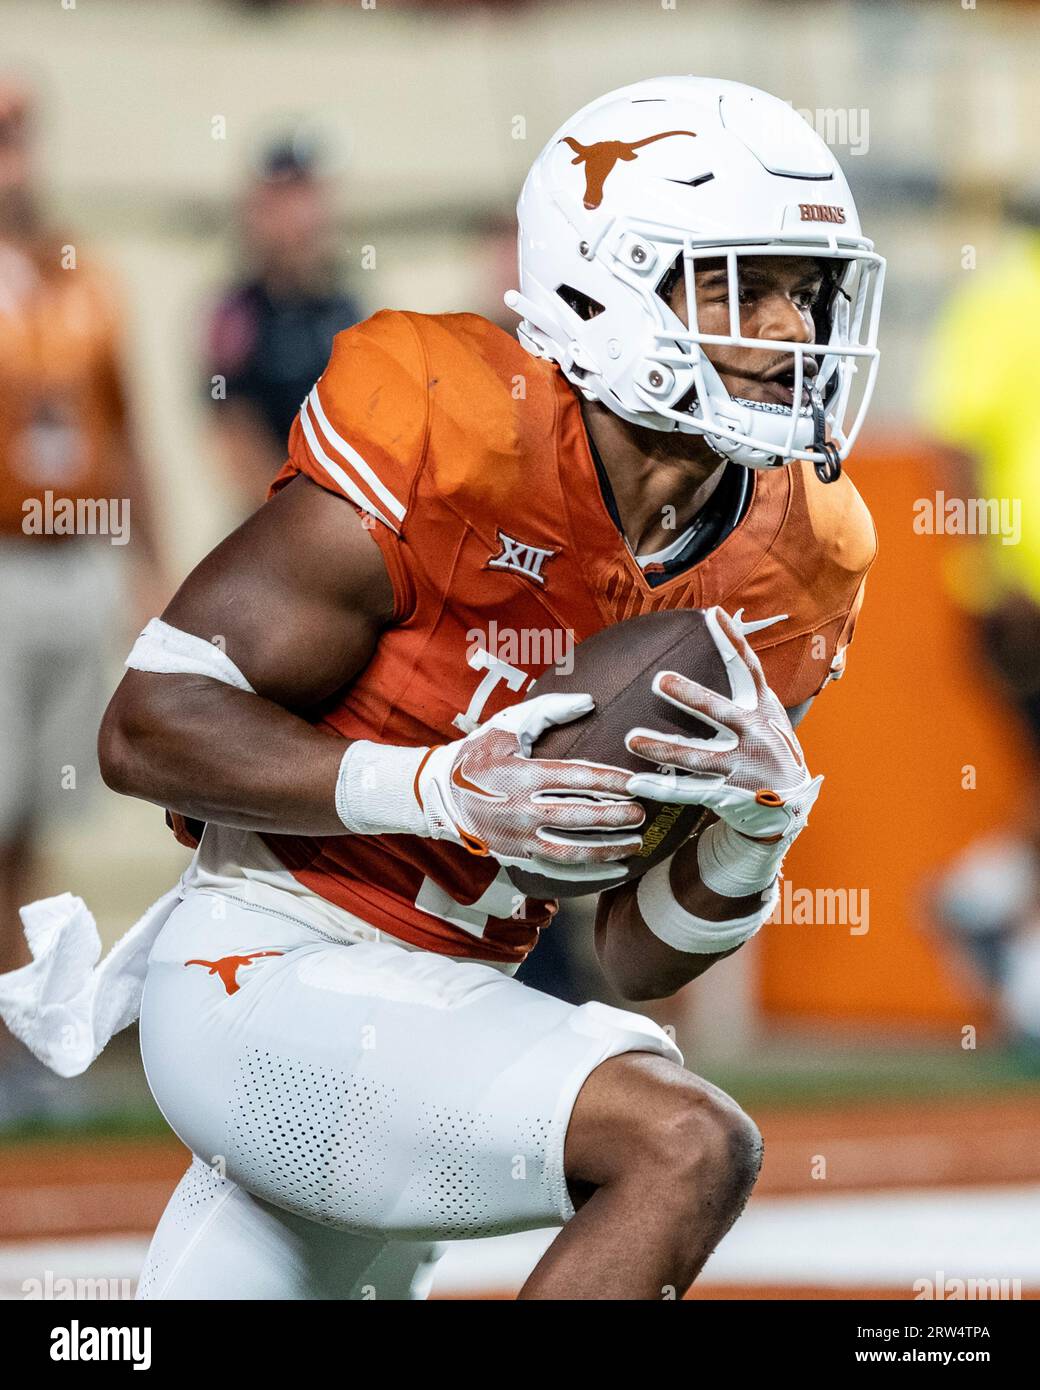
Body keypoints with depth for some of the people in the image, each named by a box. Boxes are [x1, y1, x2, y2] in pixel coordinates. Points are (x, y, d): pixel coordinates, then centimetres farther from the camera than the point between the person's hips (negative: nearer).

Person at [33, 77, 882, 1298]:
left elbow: (639, 958, 6)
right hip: (272, 981, -8)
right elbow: (149, 728, -16)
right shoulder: (452, 441, -18)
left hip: (435, 1021, 8)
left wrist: (759, 823, -14)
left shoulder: (783, 570, 2)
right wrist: (439, 789, -27)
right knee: (687, 1146, -26)